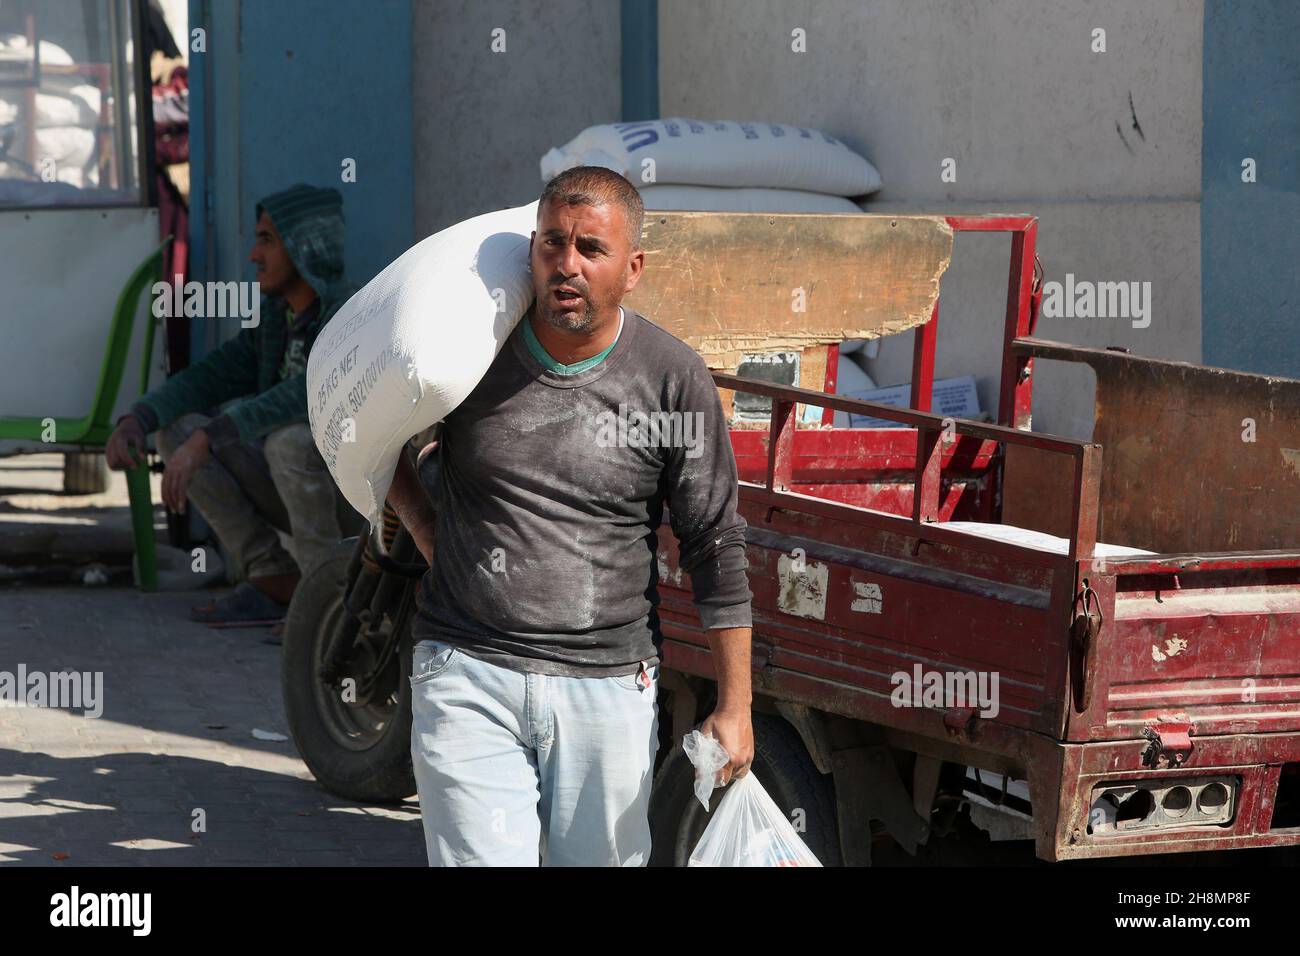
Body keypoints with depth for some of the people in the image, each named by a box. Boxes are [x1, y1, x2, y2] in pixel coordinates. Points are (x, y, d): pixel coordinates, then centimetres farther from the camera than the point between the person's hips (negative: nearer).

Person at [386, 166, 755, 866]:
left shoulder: (673, 378, -2)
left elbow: (716, 547, 3)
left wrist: (734, 706, 2)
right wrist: (428, 535, 7)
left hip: (610, 685, 1)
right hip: (467, 677, 0)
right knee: (480, 860, -10)